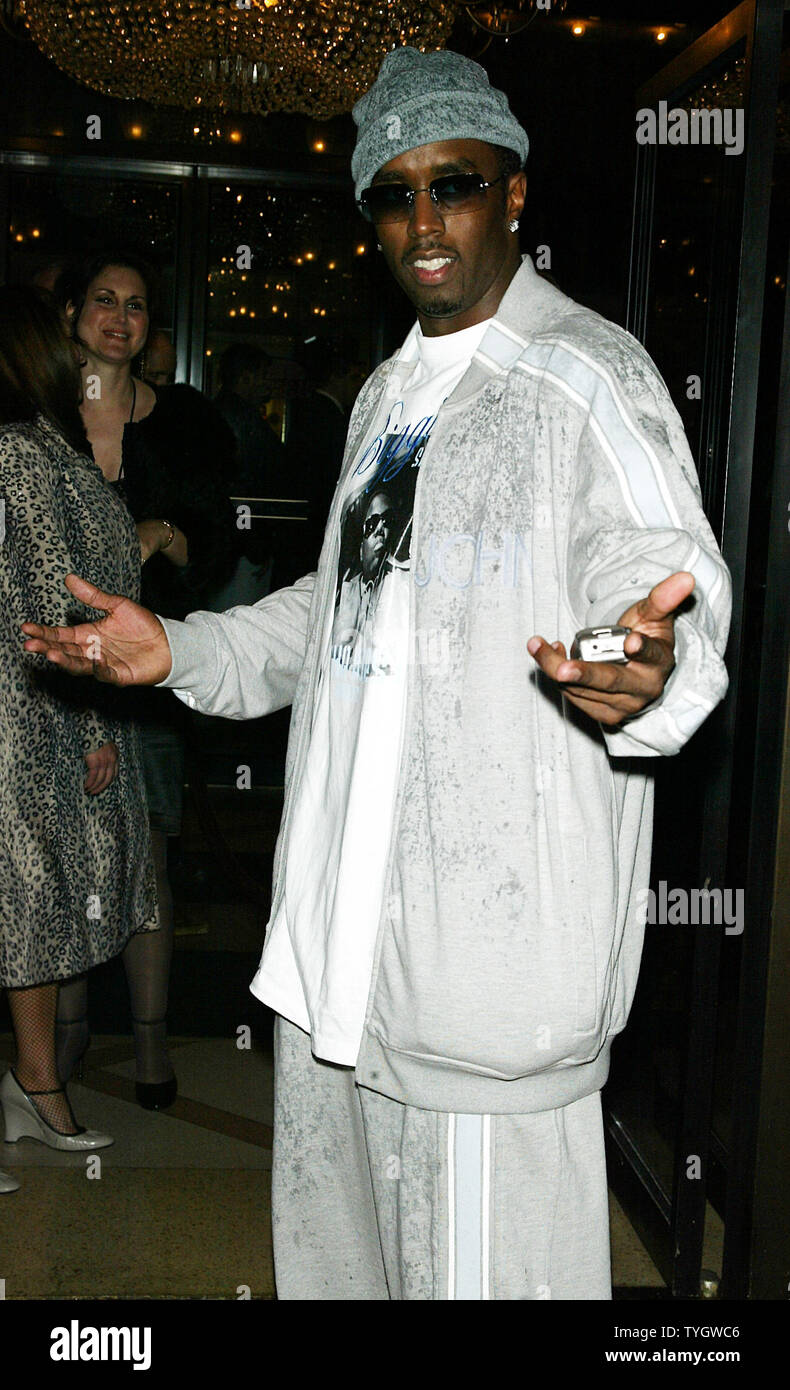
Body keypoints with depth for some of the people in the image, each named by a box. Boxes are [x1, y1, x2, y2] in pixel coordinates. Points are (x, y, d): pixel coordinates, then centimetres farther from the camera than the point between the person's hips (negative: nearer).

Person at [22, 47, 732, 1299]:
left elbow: (667, 576, -18)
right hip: (350, 900, 8)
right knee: (339, 1213, 21)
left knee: (485, 1248, 3)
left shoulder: (590, 374, -7)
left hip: (500, 906, -8)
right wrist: (183, 652, 14)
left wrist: (649, 671, -41)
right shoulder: (386, 394, 18)